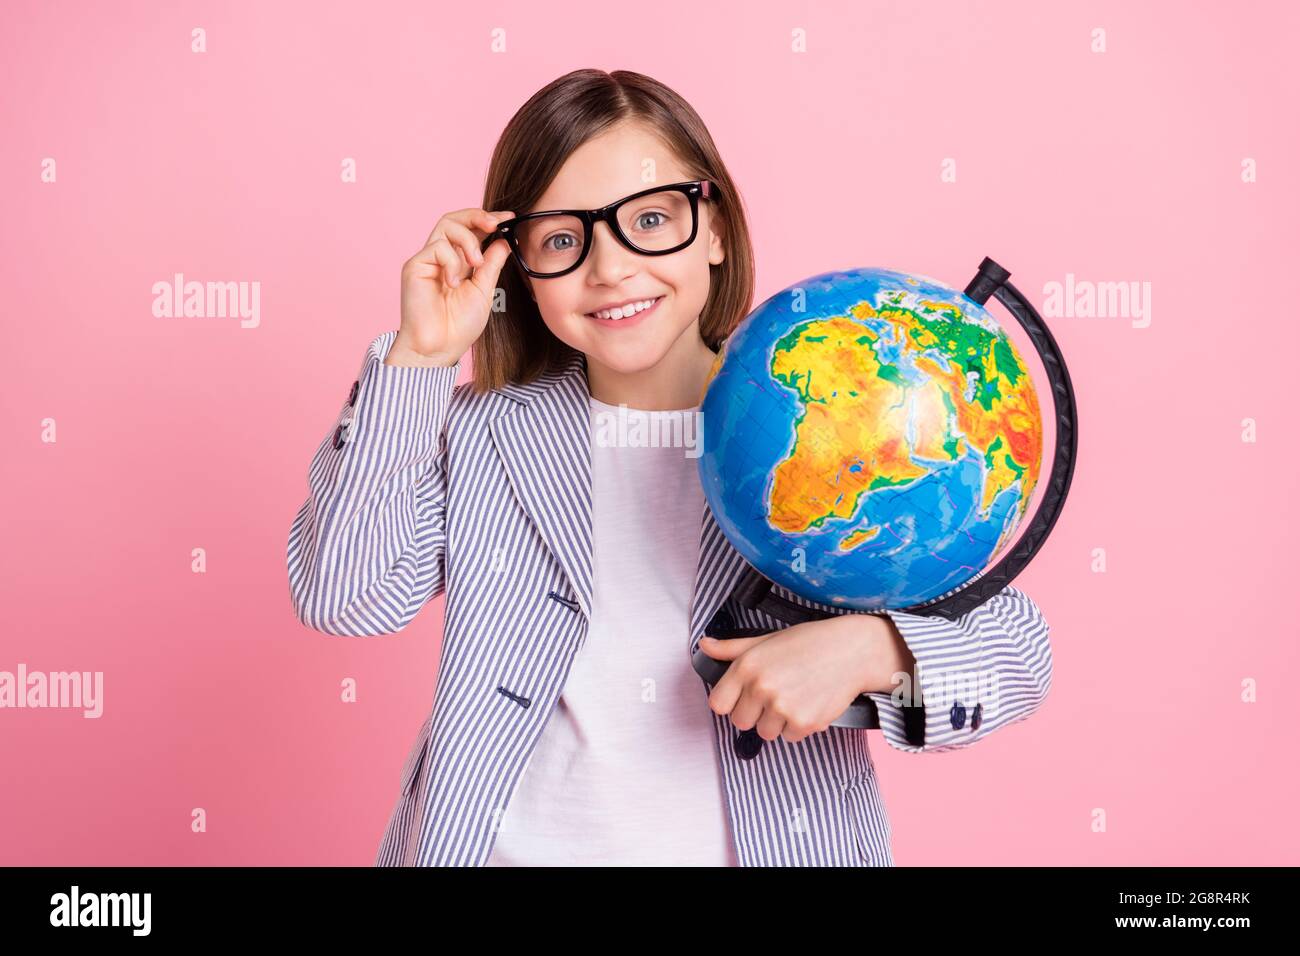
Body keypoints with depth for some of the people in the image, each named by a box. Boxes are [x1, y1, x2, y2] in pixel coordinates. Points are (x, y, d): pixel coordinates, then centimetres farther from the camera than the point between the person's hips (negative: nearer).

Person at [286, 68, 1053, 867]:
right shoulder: (480, 434, 3)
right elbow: (342, 595, -8)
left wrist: (871, 650, -22)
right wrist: (418, 357, -9)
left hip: (772, 843, -1)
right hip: (513, 845, 2)